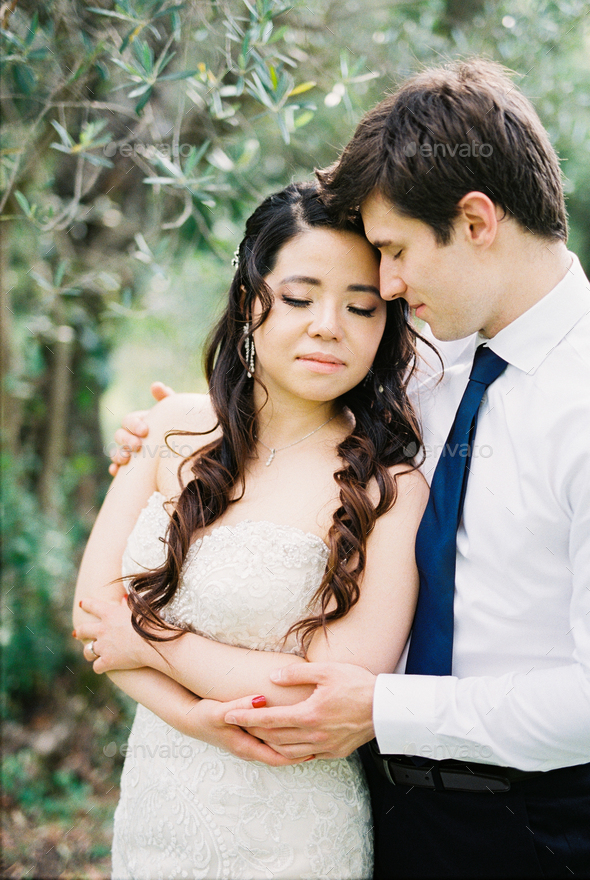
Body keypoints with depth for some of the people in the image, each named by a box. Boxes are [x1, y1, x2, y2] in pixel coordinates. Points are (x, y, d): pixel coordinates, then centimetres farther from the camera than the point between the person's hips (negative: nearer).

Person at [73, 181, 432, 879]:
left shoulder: (389, 488, -16)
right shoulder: (176, 429, -3)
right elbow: (93, 608, -4)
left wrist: (153, 640, -14)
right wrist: (196, 717, -19)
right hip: (152, 801, 4)